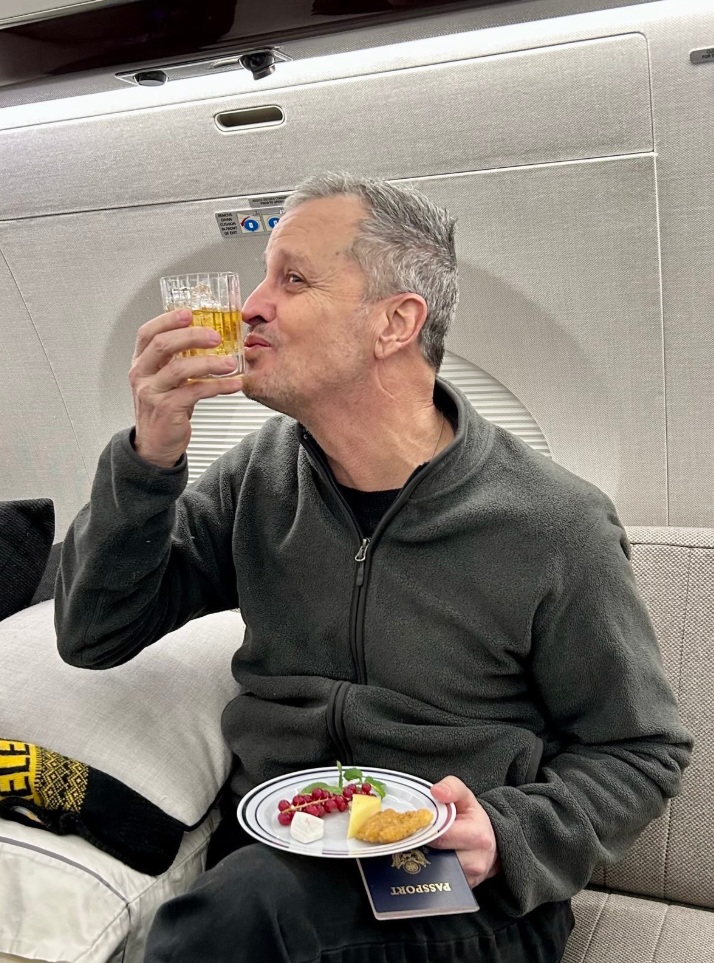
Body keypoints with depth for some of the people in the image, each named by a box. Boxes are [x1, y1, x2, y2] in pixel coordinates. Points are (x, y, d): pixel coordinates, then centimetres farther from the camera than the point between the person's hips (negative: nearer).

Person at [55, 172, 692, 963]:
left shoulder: (556, 527, -13)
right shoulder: (260, 475, 0)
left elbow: (640, 752, -2)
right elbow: (92, 636, 0)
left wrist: (506, 838, -20)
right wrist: (149, 458, -14)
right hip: (273, 863, 4)